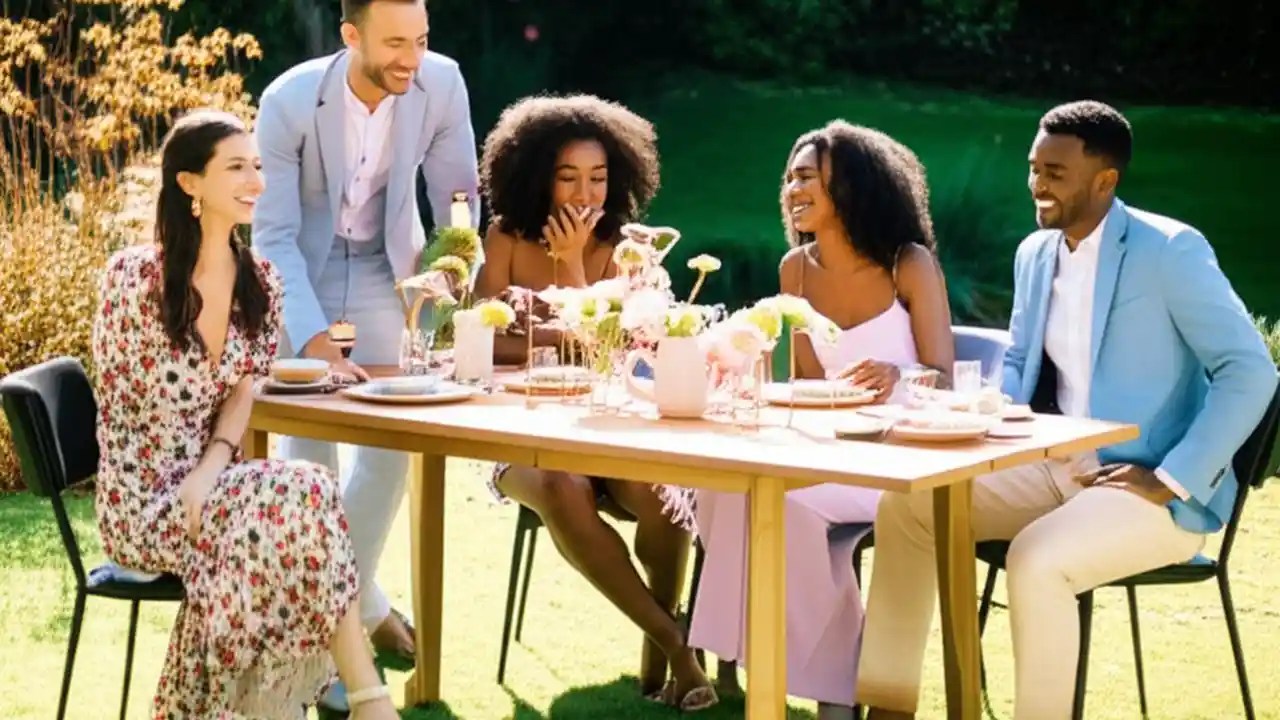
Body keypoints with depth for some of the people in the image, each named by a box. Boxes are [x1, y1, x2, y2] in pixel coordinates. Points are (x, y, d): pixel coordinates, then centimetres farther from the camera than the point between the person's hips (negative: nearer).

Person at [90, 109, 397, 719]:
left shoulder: (260, 281, 7)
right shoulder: (134, 275, -9)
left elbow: (243, 393, 3)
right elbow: (117, 410, -7)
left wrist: (209, 475, -16)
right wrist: (184, 494, -14)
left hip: (214, 488, 5)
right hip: (143, 502, -5)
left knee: (300, 503, -30)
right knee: (300, 498, -29)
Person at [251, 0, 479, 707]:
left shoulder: (442, 83, -20)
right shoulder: (289, 100, -27)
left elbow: (458, 198, -8)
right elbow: (273, 234, -24)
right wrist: (314, 339, -35)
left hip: (387, 267, 3)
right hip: (301, 267, -3)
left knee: (391, 439, 5)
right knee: (308, 445, -6)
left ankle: (359, 594, 26)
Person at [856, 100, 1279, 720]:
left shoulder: (1170, 251, -15)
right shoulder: (1035, 253, 9)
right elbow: (1019, 364, 21)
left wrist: (1171, 482, -22)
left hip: (1156, 493, -8)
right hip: (1055, 470, 8)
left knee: (1035, 559, -33)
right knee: (908, 503, -4)